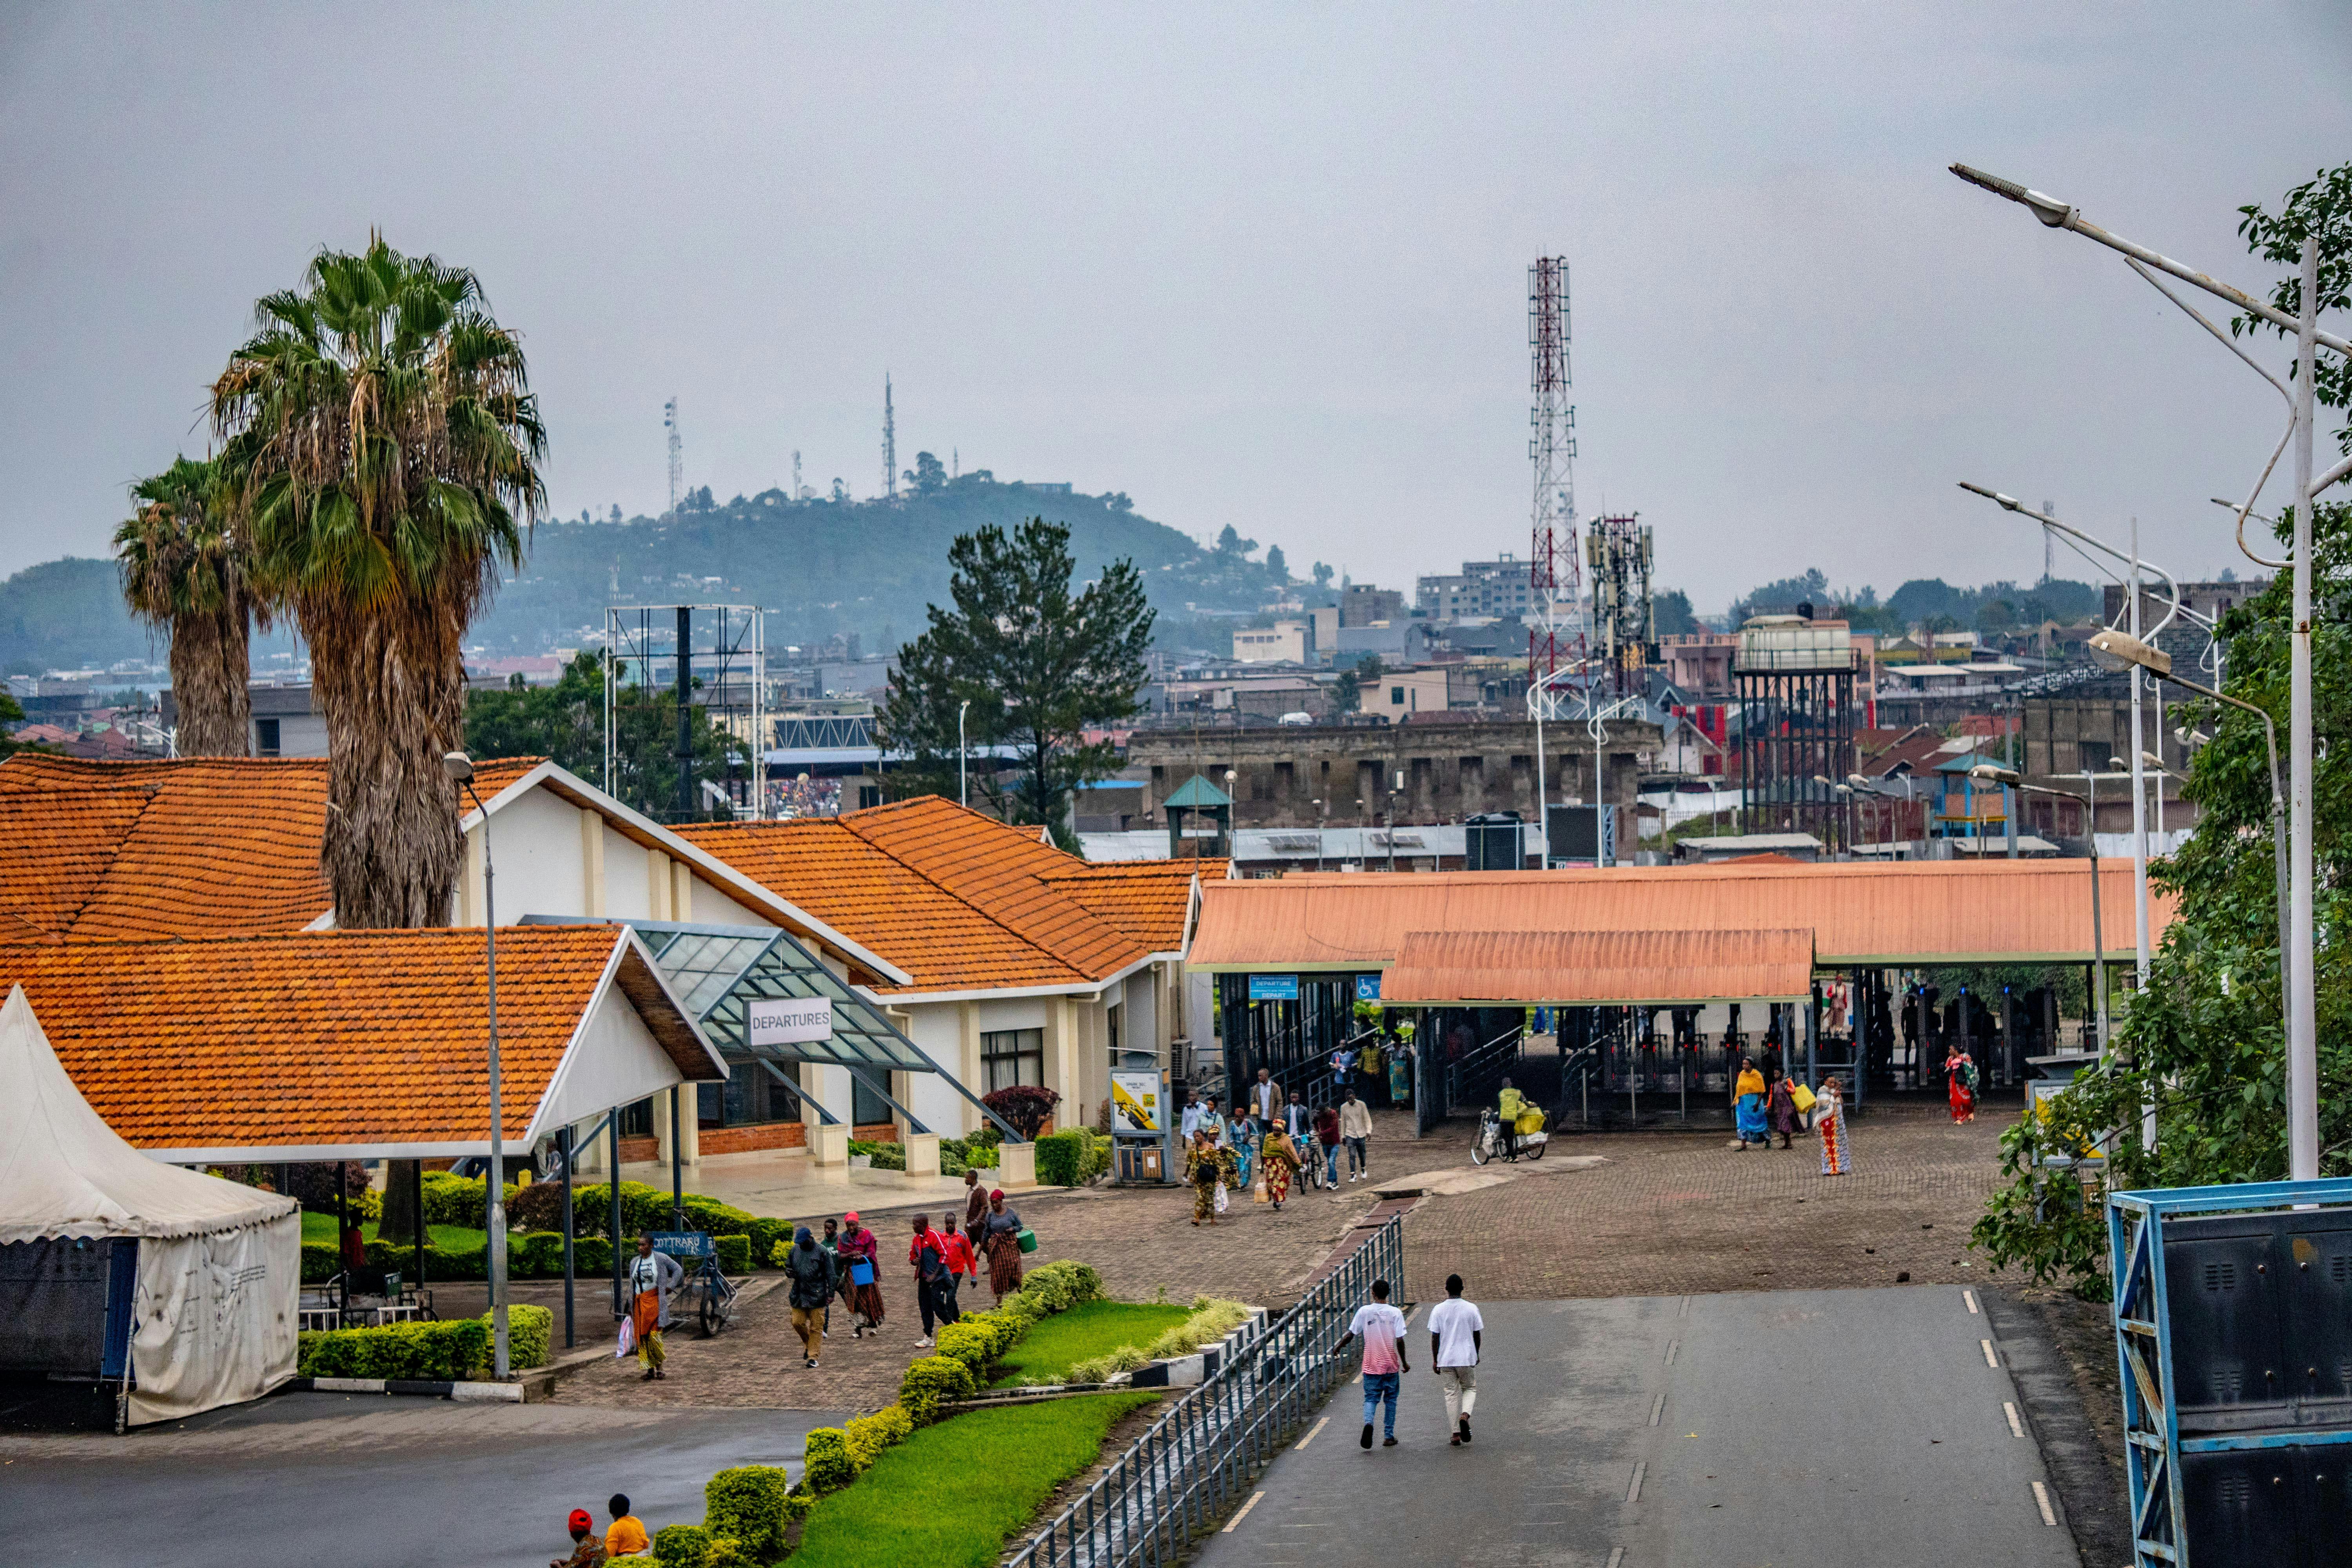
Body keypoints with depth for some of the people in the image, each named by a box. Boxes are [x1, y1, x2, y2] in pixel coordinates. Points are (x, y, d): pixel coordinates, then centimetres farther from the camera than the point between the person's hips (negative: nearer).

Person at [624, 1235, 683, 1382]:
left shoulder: (661, 1259, -1)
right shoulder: (634, 1263, 13)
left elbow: (678, 1270, 8)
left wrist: (670, 1287, 0)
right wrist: (631, 1307, 16)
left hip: (655, 1301, -5)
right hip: (639, 1302, 5)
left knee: (654, 1335, -11)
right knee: (642, 1337, 1)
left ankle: (659, 1369, -1)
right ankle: (650, 1370, 7)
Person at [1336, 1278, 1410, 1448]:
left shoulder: (1364, 1311, -4)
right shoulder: (1395, 1313, -6)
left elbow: (1350, 1334, 0)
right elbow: (1400, 1341, -10)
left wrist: (1338, 1348, 18)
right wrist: (1404, 1363, 2)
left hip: (1371, 1366, 0)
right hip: (1391, 1365, 0)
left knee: (1371, 1399, 5)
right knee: (1391, 1400, 13)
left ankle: (1368, 1423, -24)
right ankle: (1389, 1437, 16)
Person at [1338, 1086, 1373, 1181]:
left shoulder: (1361, 1105, -3)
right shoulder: (1344, 1107, 2)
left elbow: (1367, 1119, -1)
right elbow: (1343, 1122, 12)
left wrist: (1369, 1130, -14)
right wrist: (1343, 1136, 13)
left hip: (1361, 1134, 0)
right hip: (1350, 1135, 0)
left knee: (1362, 1155, 10)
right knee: (1352, 1156, -12)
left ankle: (1363, 1169, 37)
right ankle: (1353, 1175, -12)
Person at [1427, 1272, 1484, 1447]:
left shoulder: (1438, 1310, -6)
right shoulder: (1471, 1309, -5)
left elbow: (1435, 1337, -5)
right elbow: (1477, 1335, 1)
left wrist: (1435, 1360, 5)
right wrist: (1476, 1354, 17)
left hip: (1445, 1360, 0)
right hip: (1467, 1358, 0)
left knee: (1451, 1394, 7)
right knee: (1470, 1388, 18)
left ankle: (1456, 1434, 5)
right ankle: (1465, 1416, -10)